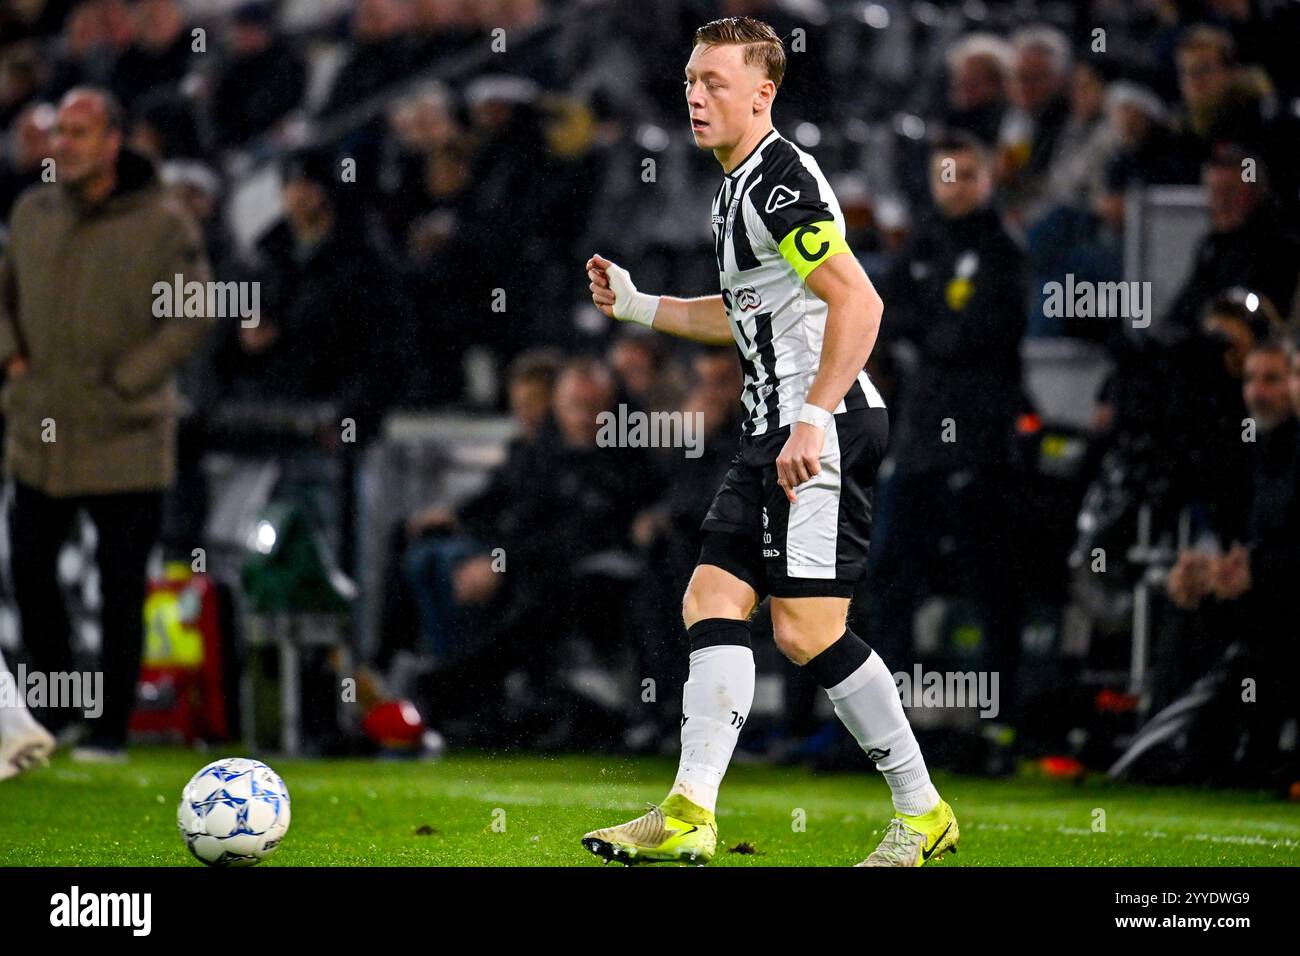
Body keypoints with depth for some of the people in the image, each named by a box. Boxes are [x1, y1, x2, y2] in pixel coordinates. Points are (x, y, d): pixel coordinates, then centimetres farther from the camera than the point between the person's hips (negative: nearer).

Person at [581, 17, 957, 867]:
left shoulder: (781, 182, -13)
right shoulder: (736, 189, 19)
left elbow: (859, 302, -23)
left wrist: (814, 419, -26)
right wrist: (637, 305, 24)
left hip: (823, 431, -10)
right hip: (777, 429, 10)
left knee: (807, 628, -11)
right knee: (712, 601, 4)